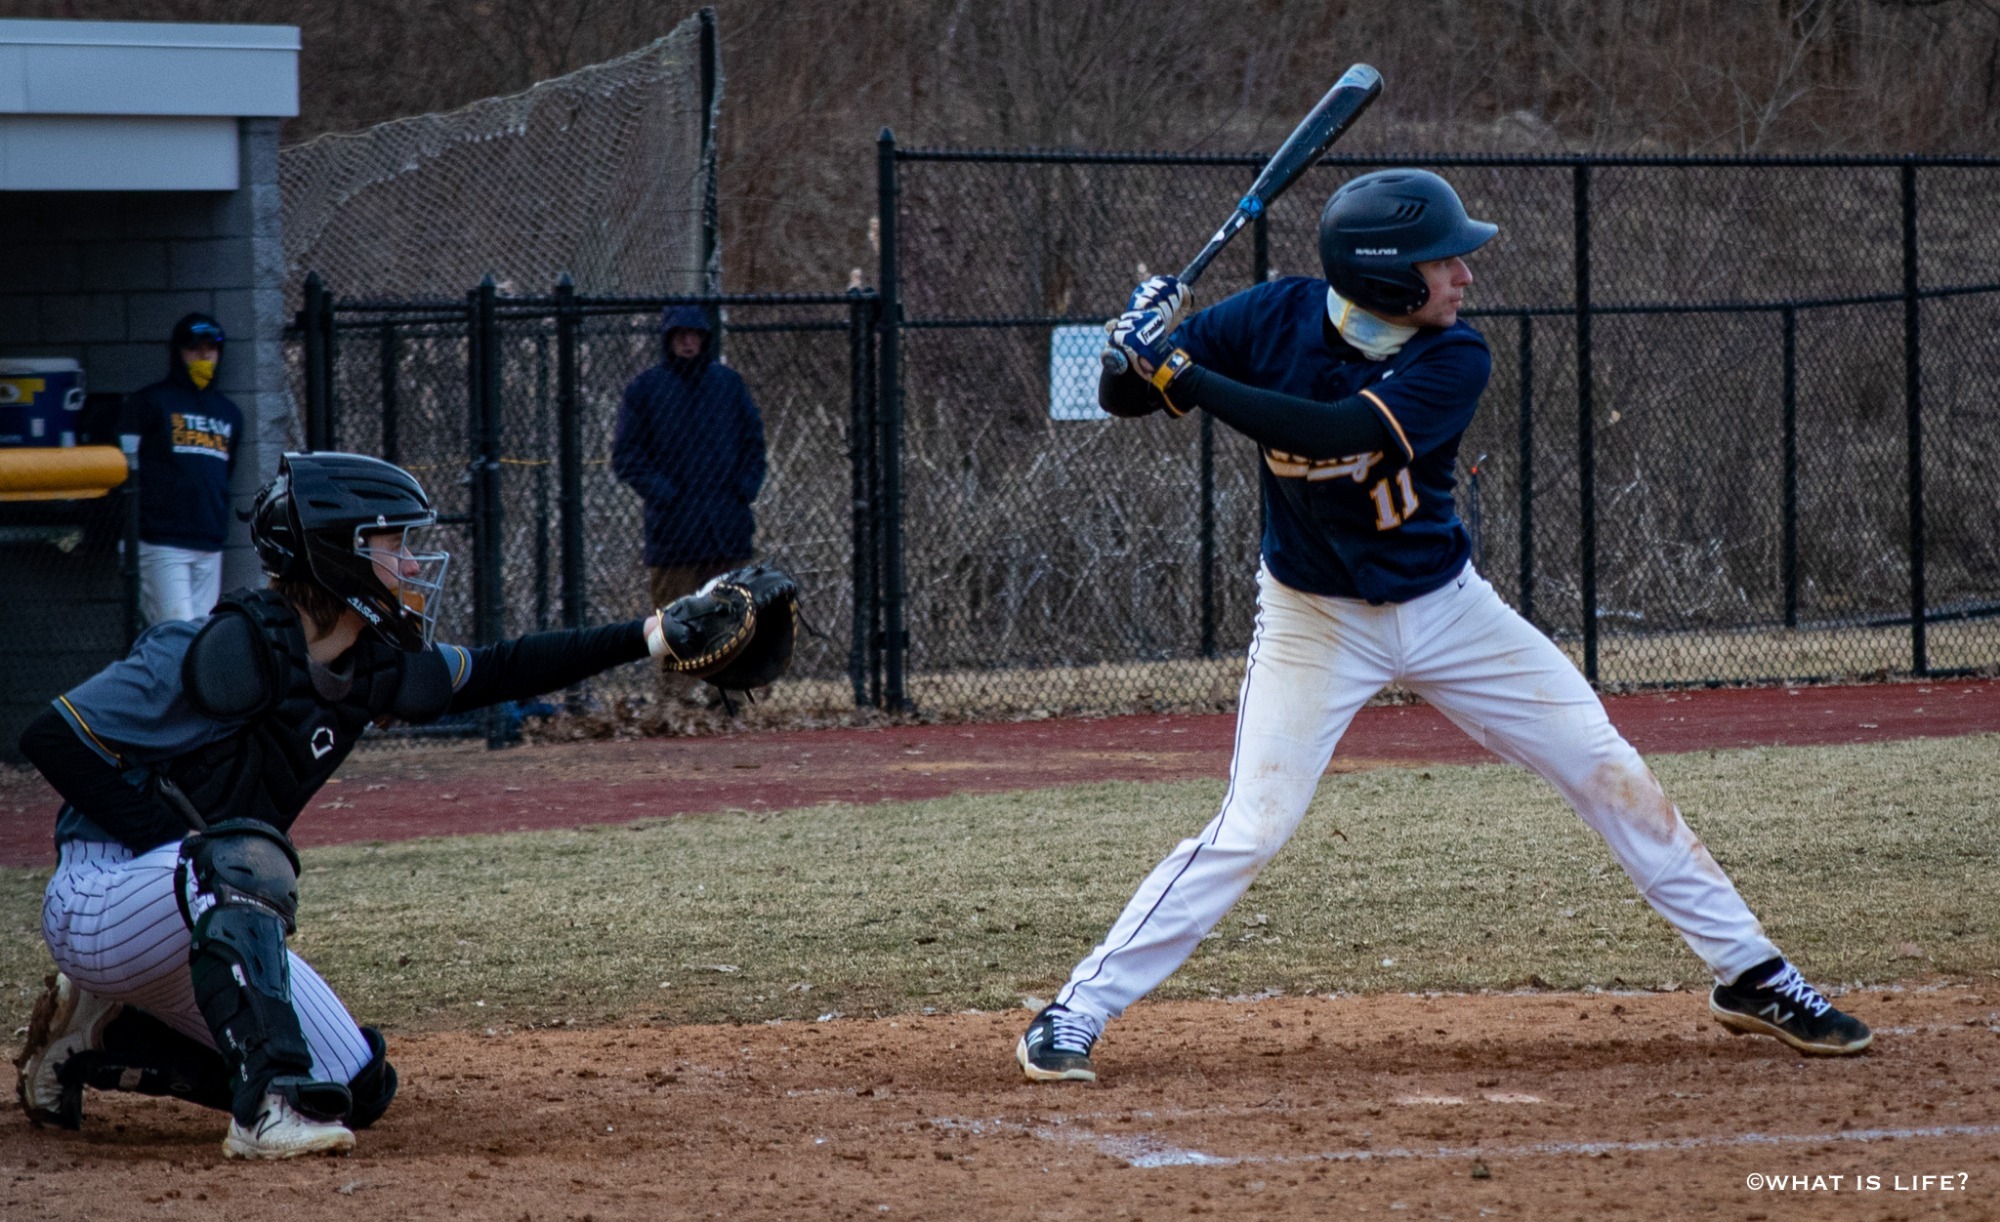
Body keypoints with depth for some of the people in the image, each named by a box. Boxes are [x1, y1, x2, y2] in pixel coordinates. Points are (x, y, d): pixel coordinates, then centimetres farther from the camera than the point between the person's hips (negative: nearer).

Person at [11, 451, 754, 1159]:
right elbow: (53, 740, -23)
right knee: (247, 855, -37)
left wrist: (652, 637, 5)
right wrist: (179, 845, -26)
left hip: (204, 932, 9)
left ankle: (97, 1040, 15)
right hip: (99, 902, -9)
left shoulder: (371, 668, 1)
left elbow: (493, 674, 12)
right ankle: (268, 1109, -36)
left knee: (356, 1087, 6)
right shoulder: (240, 648, -23)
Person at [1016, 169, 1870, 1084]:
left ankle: (1747, 974, 15)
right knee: (1250, 829, -13)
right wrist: (1143, 349, -35)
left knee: (1608, 771, 2)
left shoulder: (1453, 361, -20)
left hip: (1444, 606, 2)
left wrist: (1184, 375, -40)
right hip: (1317, 619, -1)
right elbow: (1123, 397, -12)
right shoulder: (1276, 320, -16)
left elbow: (1335, 434, -36)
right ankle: (1072, 1017, -4)